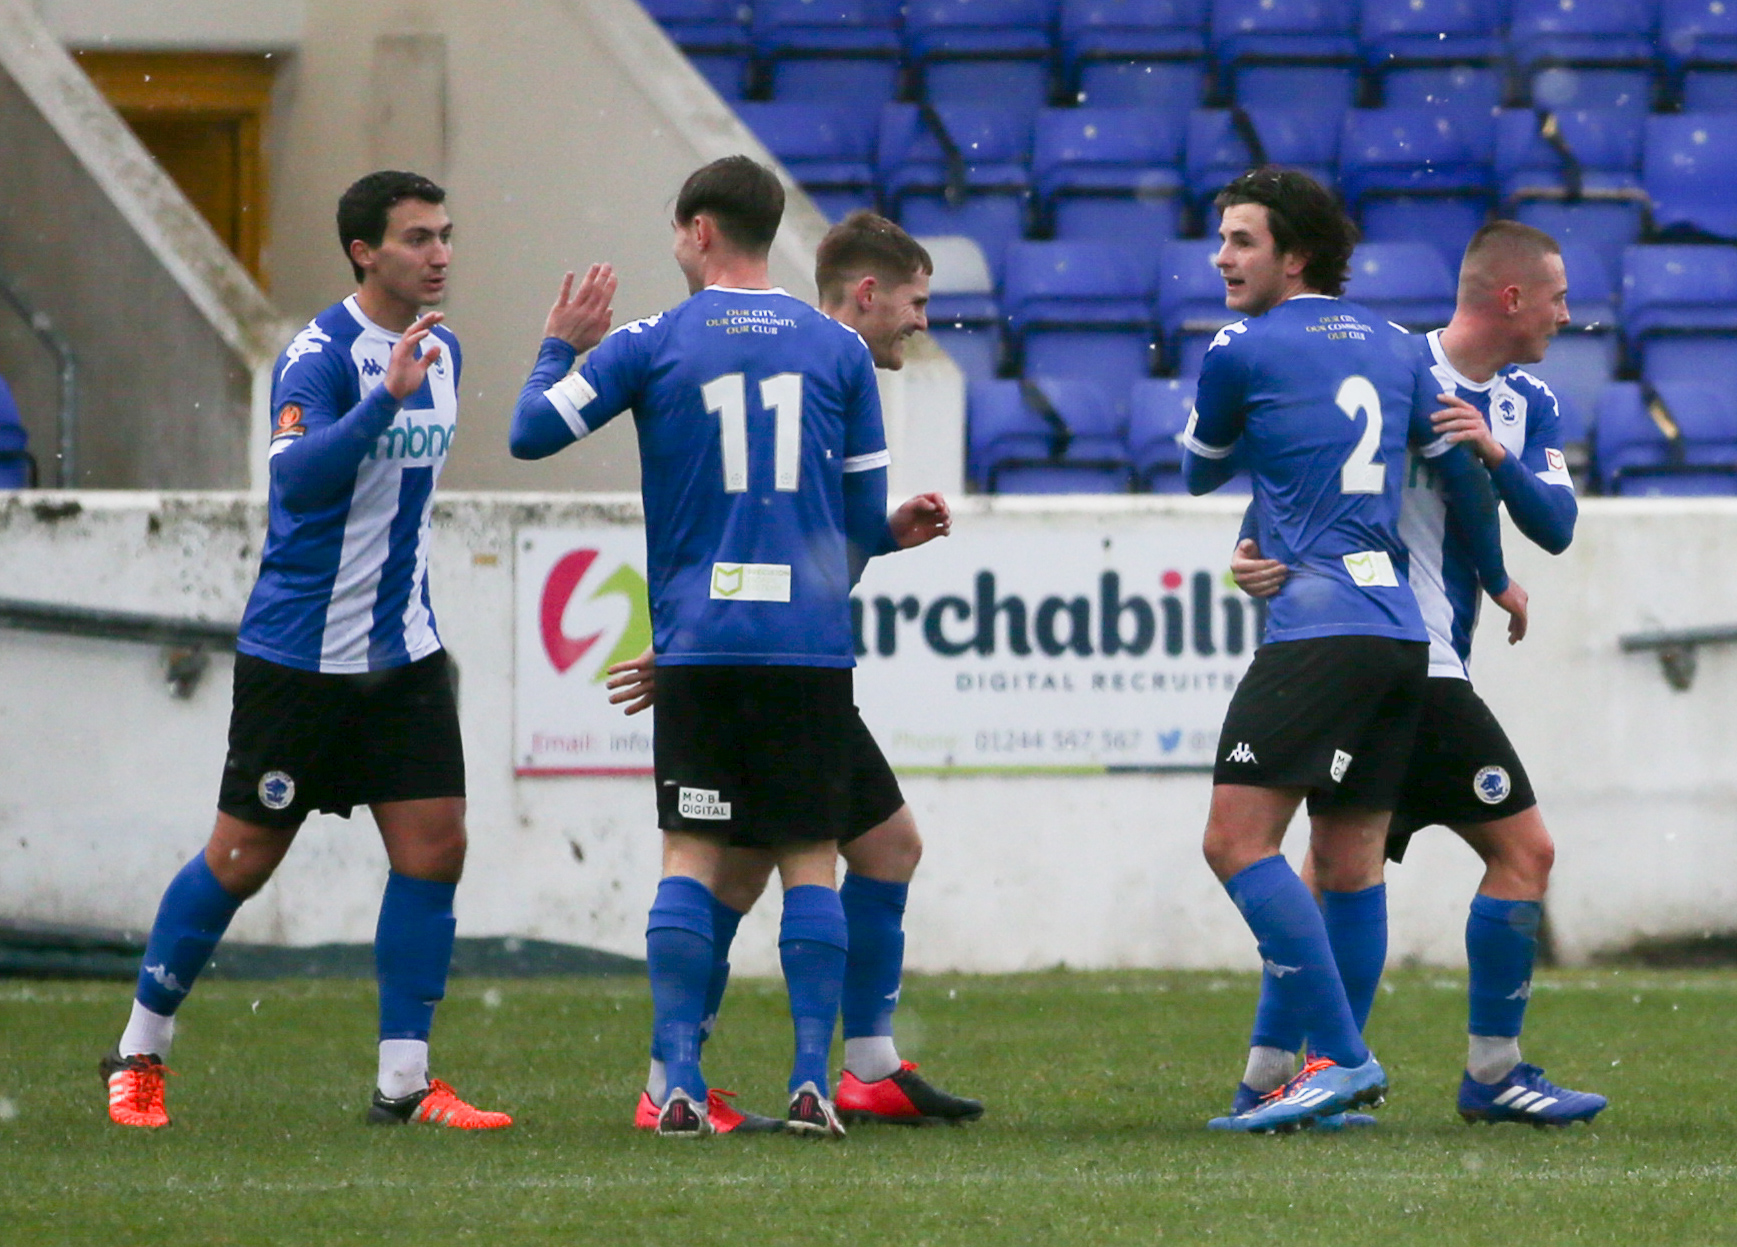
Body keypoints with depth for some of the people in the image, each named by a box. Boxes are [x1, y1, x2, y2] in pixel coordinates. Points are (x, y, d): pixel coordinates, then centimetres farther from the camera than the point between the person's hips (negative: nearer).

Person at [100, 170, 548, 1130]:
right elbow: (298, 475, -32)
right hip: (299, 648, -6)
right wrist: (387, 396, -41)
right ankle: (139, 1055, 19)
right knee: (243, 858, 2)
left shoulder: (442, 352, 9)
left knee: (434, 846, -5)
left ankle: (403, 1082, 1)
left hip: (402, 651, 6)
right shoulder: (320, 355, -16)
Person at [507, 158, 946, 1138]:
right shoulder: (839, 349, 6)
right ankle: (814, 1083, -4)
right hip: (811, 644, 1)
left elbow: (532, 433, 4)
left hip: (697, 647, -1)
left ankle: (681, 1082, -5)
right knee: (810, 861, 3)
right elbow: (866, 520, 9)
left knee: (691, 856, 2)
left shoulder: (654, 344, 1)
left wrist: (557, 345, 21)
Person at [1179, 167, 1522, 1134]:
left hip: (1320, 629, -8)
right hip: (1402, 633, 8)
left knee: (1239, 839, -11)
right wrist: (1495, 580, 39)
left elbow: (1199, 472, 15)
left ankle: (1341, 1057, -19)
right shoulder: (1390, 347, 16)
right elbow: (1462, 465, 23)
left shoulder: (1244, 351, -1)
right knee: (1347, 864, 9)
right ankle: (1346, 1074, 6)